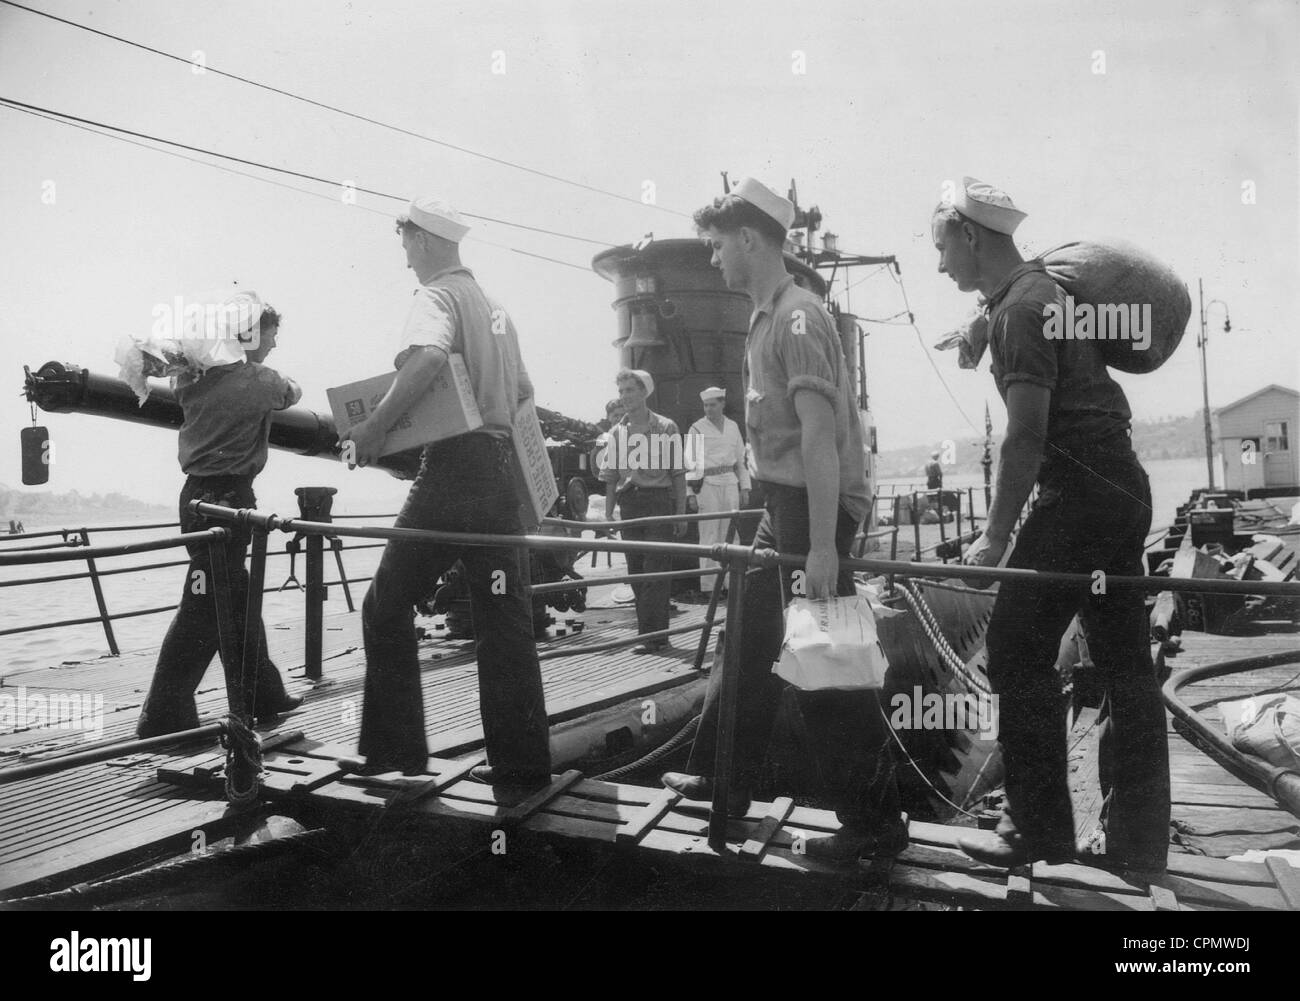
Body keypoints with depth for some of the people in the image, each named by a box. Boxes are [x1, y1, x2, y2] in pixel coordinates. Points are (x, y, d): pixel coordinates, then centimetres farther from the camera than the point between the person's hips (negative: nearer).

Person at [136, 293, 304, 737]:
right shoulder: (256, 380, -11)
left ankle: (263, 695, 30)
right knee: (204, 607, -5)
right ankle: (164, 717, -2)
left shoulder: (194, 376, 6)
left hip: (199, 493, 9)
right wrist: (283, 383, 27)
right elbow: (292, 393, 8)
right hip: (226, 498, -9)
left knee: (238, 598, 17)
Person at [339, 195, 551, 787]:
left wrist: (375, 425, -22)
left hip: (455, 468, -8)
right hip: (503, 472, 8)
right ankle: (521, 762, 12)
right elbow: (523, 391, 28)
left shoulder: (437, 297, -5)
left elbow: (427, 358, -27)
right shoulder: (493, 306, 21)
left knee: (388, 605, 4)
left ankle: (394, 746, 7)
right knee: (504, 619, 8)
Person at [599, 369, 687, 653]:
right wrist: (608, 514, 7)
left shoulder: (665, 428, 0)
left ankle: (652, 636, -5)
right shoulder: (617, 432, 11)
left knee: (656, 572, -7)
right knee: (637, 573, 6)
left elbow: (678, 474, 0)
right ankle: (657, 635, 15)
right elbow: (610, 477, 14)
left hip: (660, 502, -4)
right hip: (629, 505, 5)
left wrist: (681, 513, -4)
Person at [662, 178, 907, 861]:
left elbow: (819, 431, -24)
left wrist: (821, 545, -28)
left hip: (816, 508, -10)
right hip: (784, 504, 10)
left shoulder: (797, 316, -16)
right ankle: (721, 781, 33)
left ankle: (875, 824, 9)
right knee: (750, 645, 18)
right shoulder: (768, 316, 15)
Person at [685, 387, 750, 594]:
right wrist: (690, 492, -13)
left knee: (731, 534, 6)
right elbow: (690, 462, -4)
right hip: (708, 484, -4)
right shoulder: (697, 429, 0)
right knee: (709, 535, -6)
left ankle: (731, 582, 12)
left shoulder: (732, 427, 13)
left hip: (730, 483, 4)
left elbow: (741, 459, 17)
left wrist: (745, 487, 12)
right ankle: (709, 585, -3)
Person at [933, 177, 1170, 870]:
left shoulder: (1019, 309, -12)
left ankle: (1040, 831, 4)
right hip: (1122, 487, 10)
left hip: (1079, 494, -10)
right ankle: (1137, 839, 17)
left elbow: (1027, 433, -19)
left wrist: (996, 534, -17)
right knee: (1124, 663, 10)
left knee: (1019, 654, -4)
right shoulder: (1047, 289, 18)